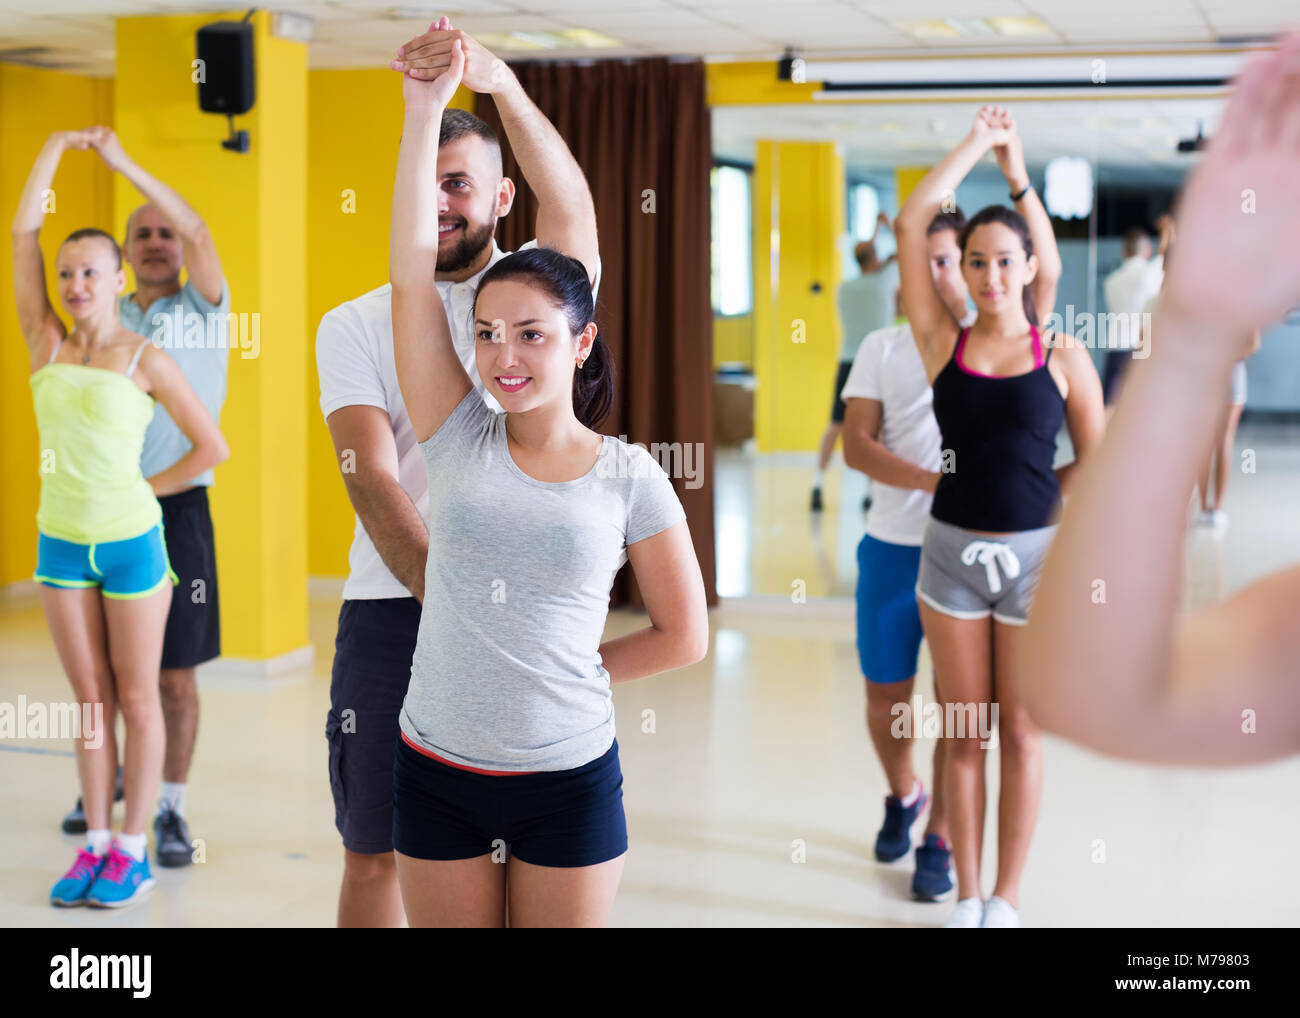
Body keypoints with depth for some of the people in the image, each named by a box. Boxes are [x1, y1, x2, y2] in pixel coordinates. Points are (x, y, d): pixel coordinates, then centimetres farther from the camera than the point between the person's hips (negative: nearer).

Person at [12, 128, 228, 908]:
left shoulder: (148, 361, -8)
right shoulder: (47, 345, 1)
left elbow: (213, 447, -6)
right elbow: (25, 235, -3)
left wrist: (144, 489, -1)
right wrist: (58, 145, 0)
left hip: (131, 542, -4)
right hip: (62, 542, 4)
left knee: (136, 699, 5)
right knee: (91, 699, 11)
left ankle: (133, 852, 13)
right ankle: (96, 845, 18)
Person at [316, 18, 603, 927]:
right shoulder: (354, 324, 5)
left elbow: (572, 207, -18)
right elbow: (372, 478, -7)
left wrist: (496, 78, -36)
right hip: (392, 609, 1)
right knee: (375, 851, 7)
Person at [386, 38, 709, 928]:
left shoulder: (628, 477, -4)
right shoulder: (461, 443, -1)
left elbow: (684, 635, 3)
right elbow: (411, 278, -8)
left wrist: (571, 673, 0)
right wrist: (426, 112, -9)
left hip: (569, 779, -1)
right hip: (438, 776, 2)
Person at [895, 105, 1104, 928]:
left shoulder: (1062, 356, -3)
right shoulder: (943, 342, 0)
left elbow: (1098, 463, 4)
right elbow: (912, 223, -5)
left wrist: (1035, 491, 2)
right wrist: (978, 143, 1)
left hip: (1033, 556, -1)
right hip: (952, 551, 1)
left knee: (1021, 734, 7)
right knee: (965, 733, 9)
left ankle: (1007, 900, 18)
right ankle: (967, 896, 20)